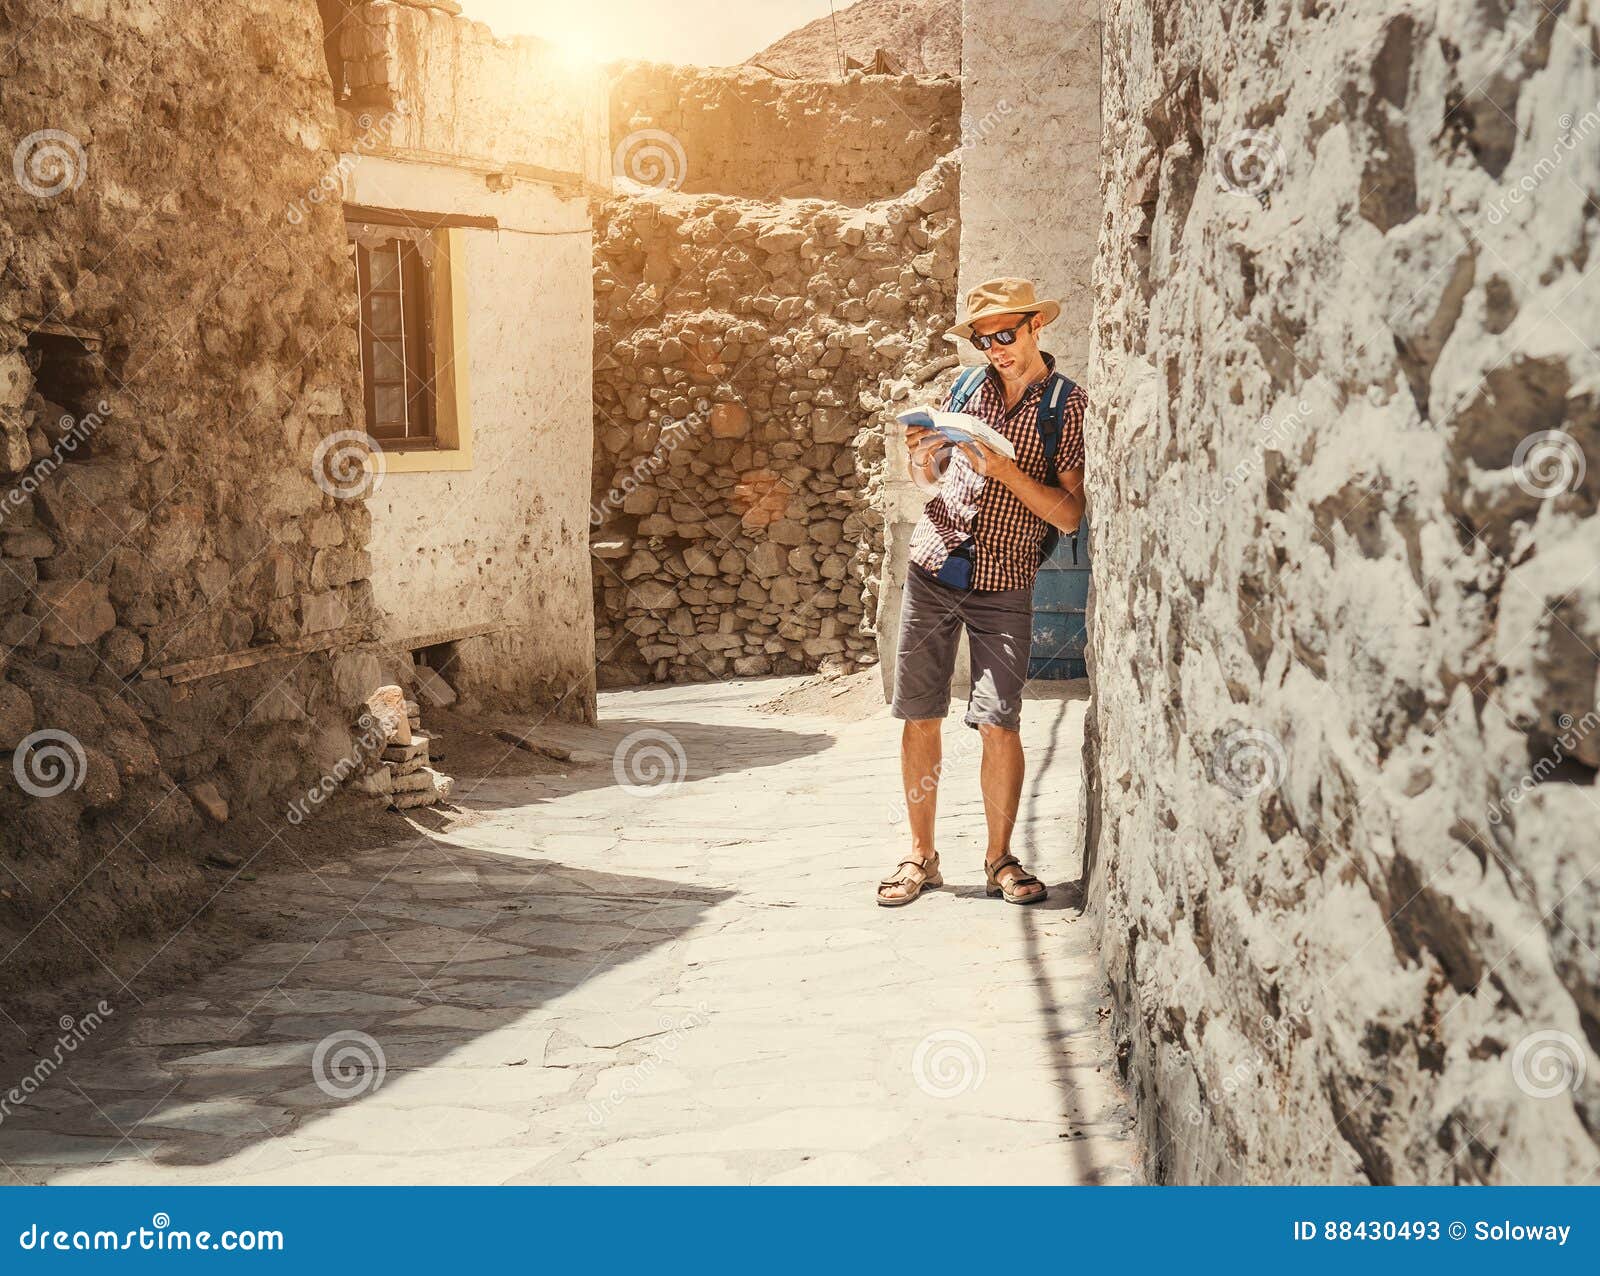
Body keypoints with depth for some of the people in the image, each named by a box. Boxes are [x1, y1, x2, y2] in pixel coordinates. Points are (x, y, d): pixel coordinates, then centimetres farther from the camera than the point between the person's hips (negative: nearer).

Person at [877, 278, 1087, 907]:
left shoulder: (1069, 405, -2)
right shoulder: (967, 388, 8)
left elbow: (1069, 514, -8)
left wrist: (1005, 471, -18)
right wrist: (922, 454, -2)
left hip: (1004, 583, -3)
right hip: (933, 567, 3)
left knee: (1000, 724, -7)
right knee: (919, 716, 2)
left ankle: (1000, 859, 10)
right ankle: (921, 855, 13)